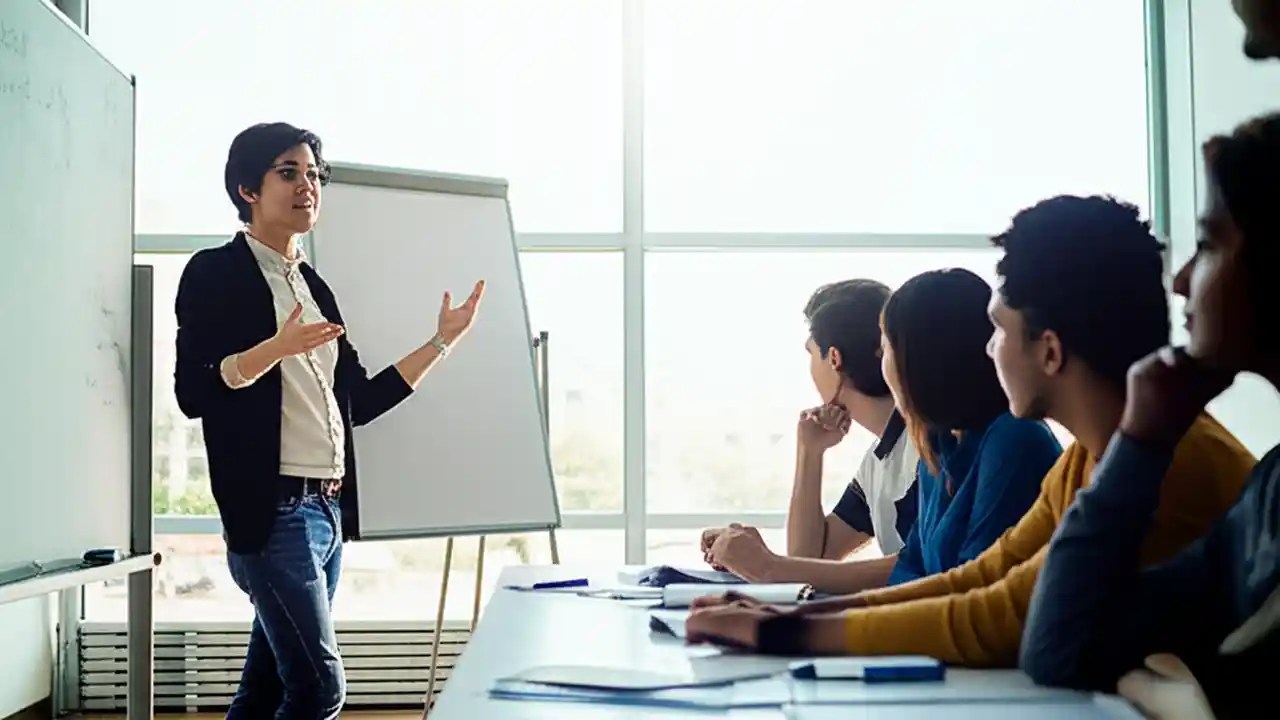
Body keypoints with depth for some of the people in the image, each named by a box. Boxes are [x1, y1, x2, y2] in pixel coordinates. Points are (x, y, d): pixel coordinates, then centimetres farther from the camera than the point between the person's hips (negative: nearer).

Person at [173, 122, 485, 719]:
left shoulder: (314, 286, 18)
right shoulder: (216, 273, -3)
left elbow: (361, 400, 18)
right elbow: (191, 393, -12)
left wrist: (443, 341, 17)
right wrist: (279, 347, -26)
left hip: (327, 509, 8)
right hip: (272, 509, -8)